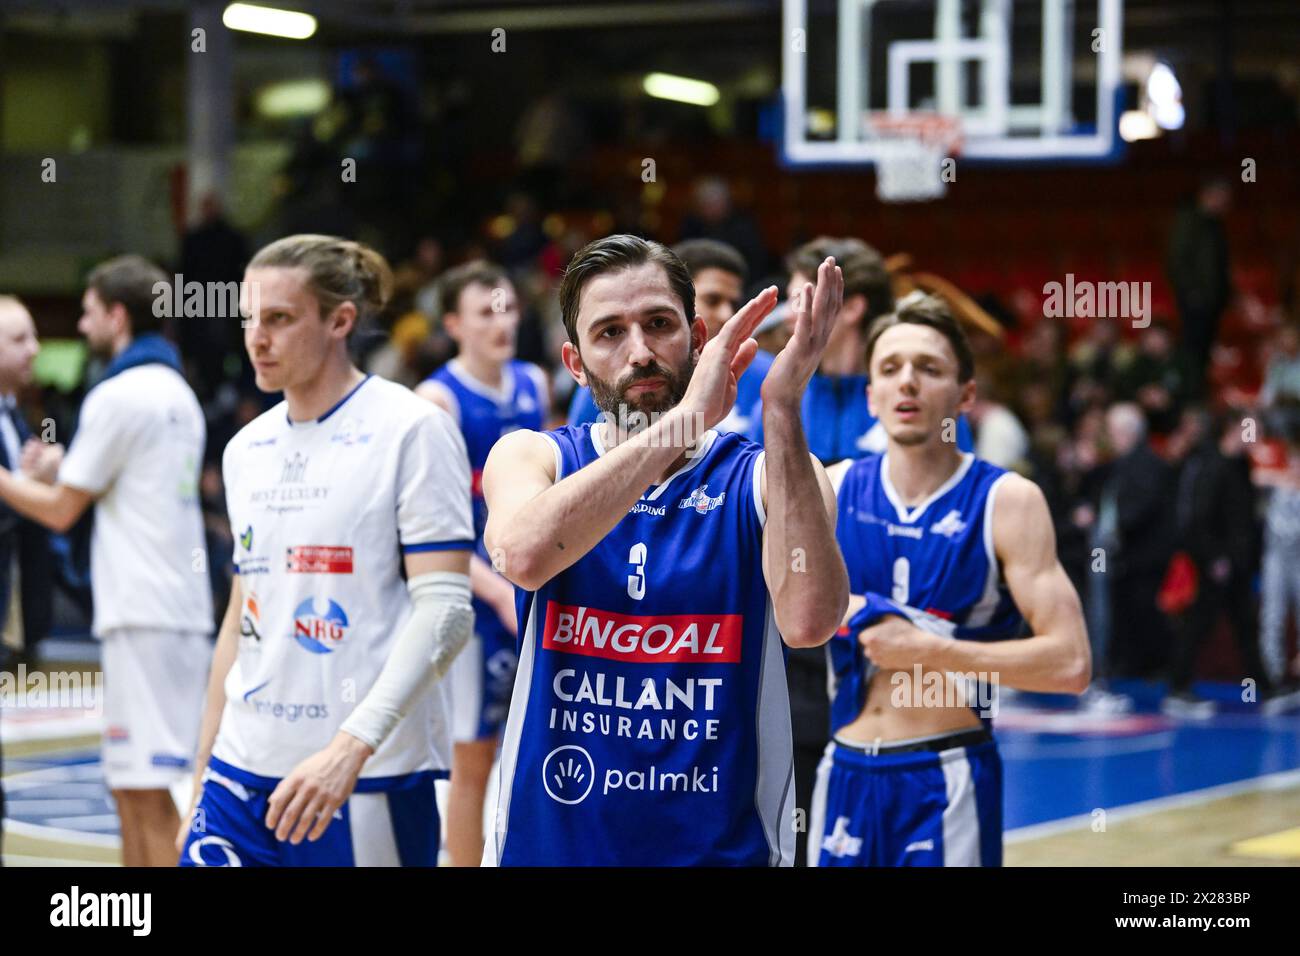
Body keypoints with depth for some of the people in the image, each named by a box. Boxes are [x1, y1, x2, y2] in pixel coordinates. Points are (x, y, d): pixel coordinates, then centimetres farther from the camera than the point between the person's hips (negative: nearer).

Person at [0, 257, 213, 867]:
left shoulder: (119, 395, -9)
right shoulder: (176, 391, 18)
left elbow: (60, 512, -6)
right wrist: (62, 474, 17)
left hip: (142, 615, -9)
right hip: (182, 611, 9)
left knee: (146, 790, -8)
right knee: (129, 787, 13)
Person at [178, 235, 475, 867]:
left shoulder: (412, 430, -6)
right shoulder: (247, 449, 13)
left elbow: (444, 610, -13)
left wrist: (351, 746, -24)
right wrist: (202, 783, 17)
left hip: (370, 782, -6)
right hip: (243, 774, 6)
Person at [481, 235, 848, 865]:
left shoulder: (770, 477, -4)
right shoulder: (532, 456, -1)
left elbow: (809, 621, -25)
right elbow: (523, 554, -25)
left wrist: (781, 411, -28)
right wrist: (686, 417, -29)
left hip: (725, 846, -1)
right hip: (548, 839, 1)